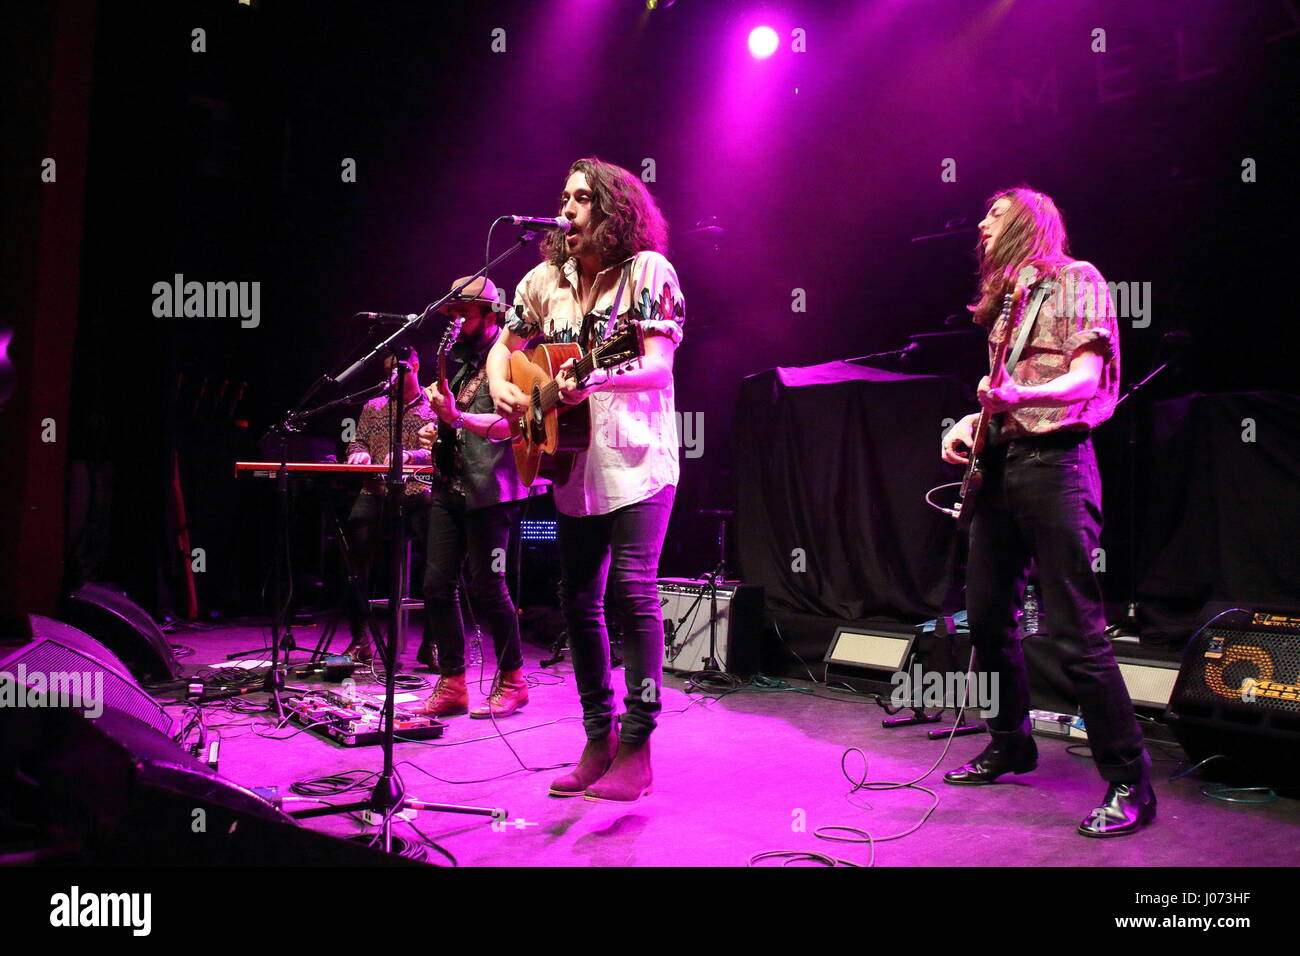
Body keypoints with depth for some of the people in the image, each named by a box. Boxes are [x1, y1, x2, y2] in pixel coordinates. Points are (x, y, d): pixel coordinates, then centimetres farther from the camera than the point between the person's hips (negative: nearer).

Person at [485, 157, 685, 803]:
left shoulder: (648, 269, -4)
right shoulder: (546, 279, 12)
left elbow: (659, 366, -14)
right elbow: (504, 347, 20)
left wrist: (593, 382, -30)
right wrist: (501, 388, -2)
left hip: (635, 459, -6)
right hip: (573, 463, 6)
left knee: (632, 592, -11)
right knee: (578, 600, 6)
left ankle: (637, 745, 0)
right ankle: (599, 738, 18)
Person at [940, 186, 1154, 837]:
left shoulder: (1076, 280, -1)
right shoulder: (1003, 296, 20)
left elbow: (1087, 376, -13)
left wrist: (1019, 395, -29)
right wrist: (973, 421, 6)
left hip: (1053, 462, -8)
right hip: (998, 462, 8)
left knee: (1075, 633, -11)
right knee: (987, 617, 12)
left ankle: (1130, 784, -3)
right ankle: (1011, 744, 28)